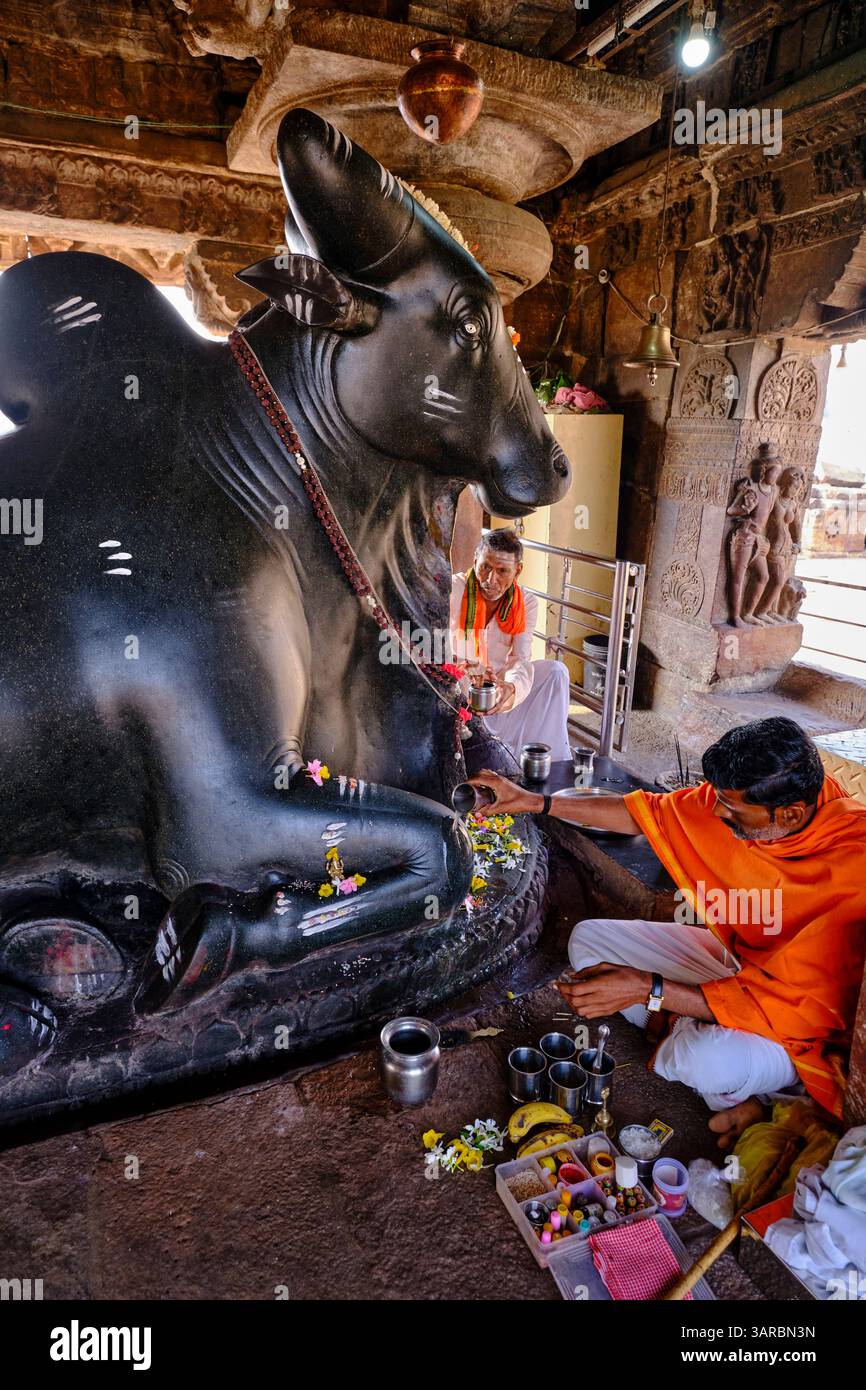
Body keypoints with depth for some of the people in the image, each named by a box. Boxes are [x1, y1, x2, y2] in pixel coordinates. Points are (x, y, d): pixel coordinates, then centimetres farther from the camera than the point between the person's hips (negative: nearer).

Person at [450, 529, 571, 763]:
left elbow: (520, 659, -18)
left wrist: (511, 687, -43)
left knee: (555, 671, -16)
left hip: (499, 682, 4)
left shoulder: (526, 602, -7)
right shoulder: (453, 590, -19)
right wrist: (464, 667, -49)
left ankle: (553, 758, -11)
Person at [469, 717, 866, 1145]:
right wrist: (534, 801, -4)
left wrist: (647, 989, -37)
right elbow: (649, 813, -2)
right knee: (587, 940, -2)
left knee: (709, 1060, -37)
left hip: (807, 1021, -6)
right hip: (733, 954, 6)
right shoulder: (743, 798, -17)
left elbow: (791, 1005, -33)